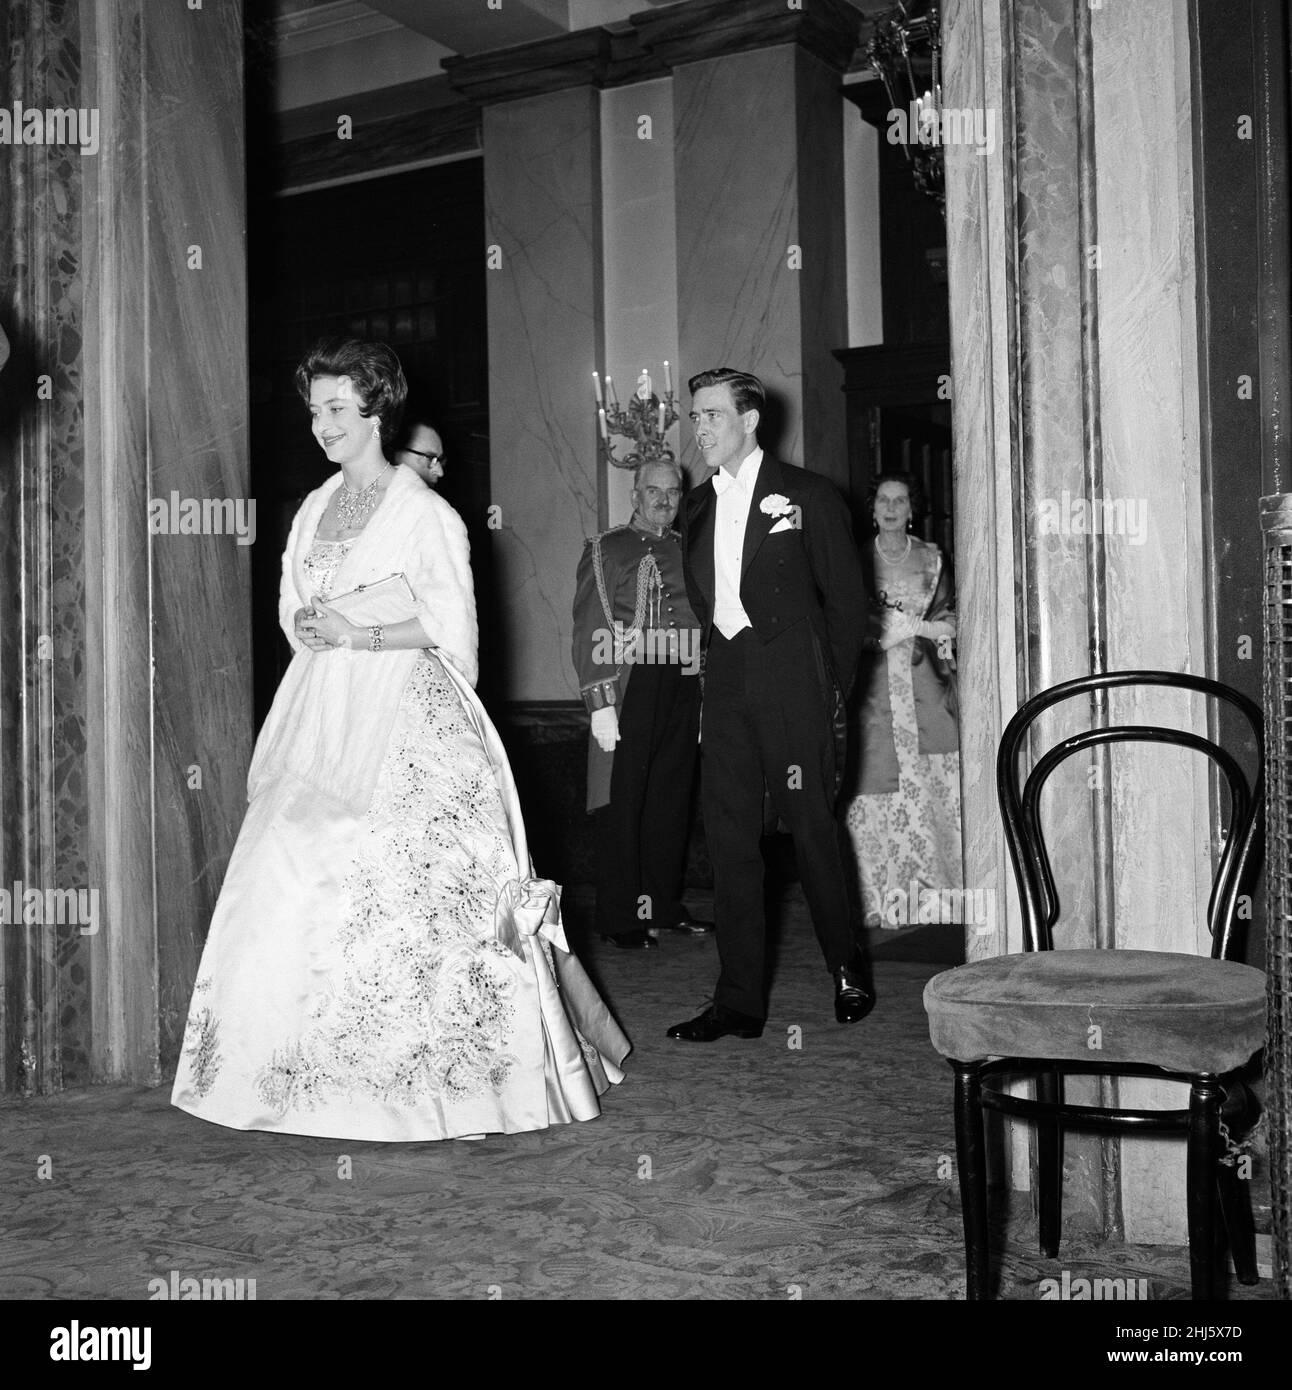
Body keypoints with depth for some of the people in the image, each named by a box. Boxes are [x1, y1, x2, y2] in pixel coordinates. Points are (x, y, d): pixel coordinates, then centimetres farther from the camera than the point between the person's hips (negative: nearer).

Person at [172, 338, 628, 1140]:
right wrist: (316, 623, -5)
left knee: (414, 887, -6)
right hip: (325, 723, 6)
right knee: (301, 885, 1)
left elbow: (451, 628, -7)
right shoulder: (314, 509, 15)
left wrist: (358, 634, -15)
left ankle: (442, 1071, 6)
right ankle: (335, 1070, 11)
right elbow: (292, 612, 18)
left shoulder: (426, 514, -4)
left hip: (406, 721, -6)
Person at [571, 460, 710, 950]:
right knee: (623, 802, -3)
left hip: (684, 689, 5)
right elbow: (589, 634, -4)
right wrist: (599, 703, -12)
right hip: (629, 689, -5)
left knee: (673, 800, 9)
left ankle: (663, 904, 20)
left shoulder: (689, 551, 18)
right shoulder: (605, 550, 3)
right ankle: (620, 916, 5)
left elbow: (706, 628, 18)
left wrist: (707, 698, 11)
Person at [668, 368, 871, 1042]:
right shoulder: (698, 506, 15)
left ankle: (847, 973, 20)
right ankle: (739, 1001, 8)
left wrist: (833, 688, -1)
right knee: (728, 838, 2)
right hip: (725, 684, 5)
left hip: (792, 682, -5)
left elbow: (846, 595, 1)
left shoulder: (807, 495, 0)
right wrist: (723, 665, 8)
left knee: (812, 829, 0)